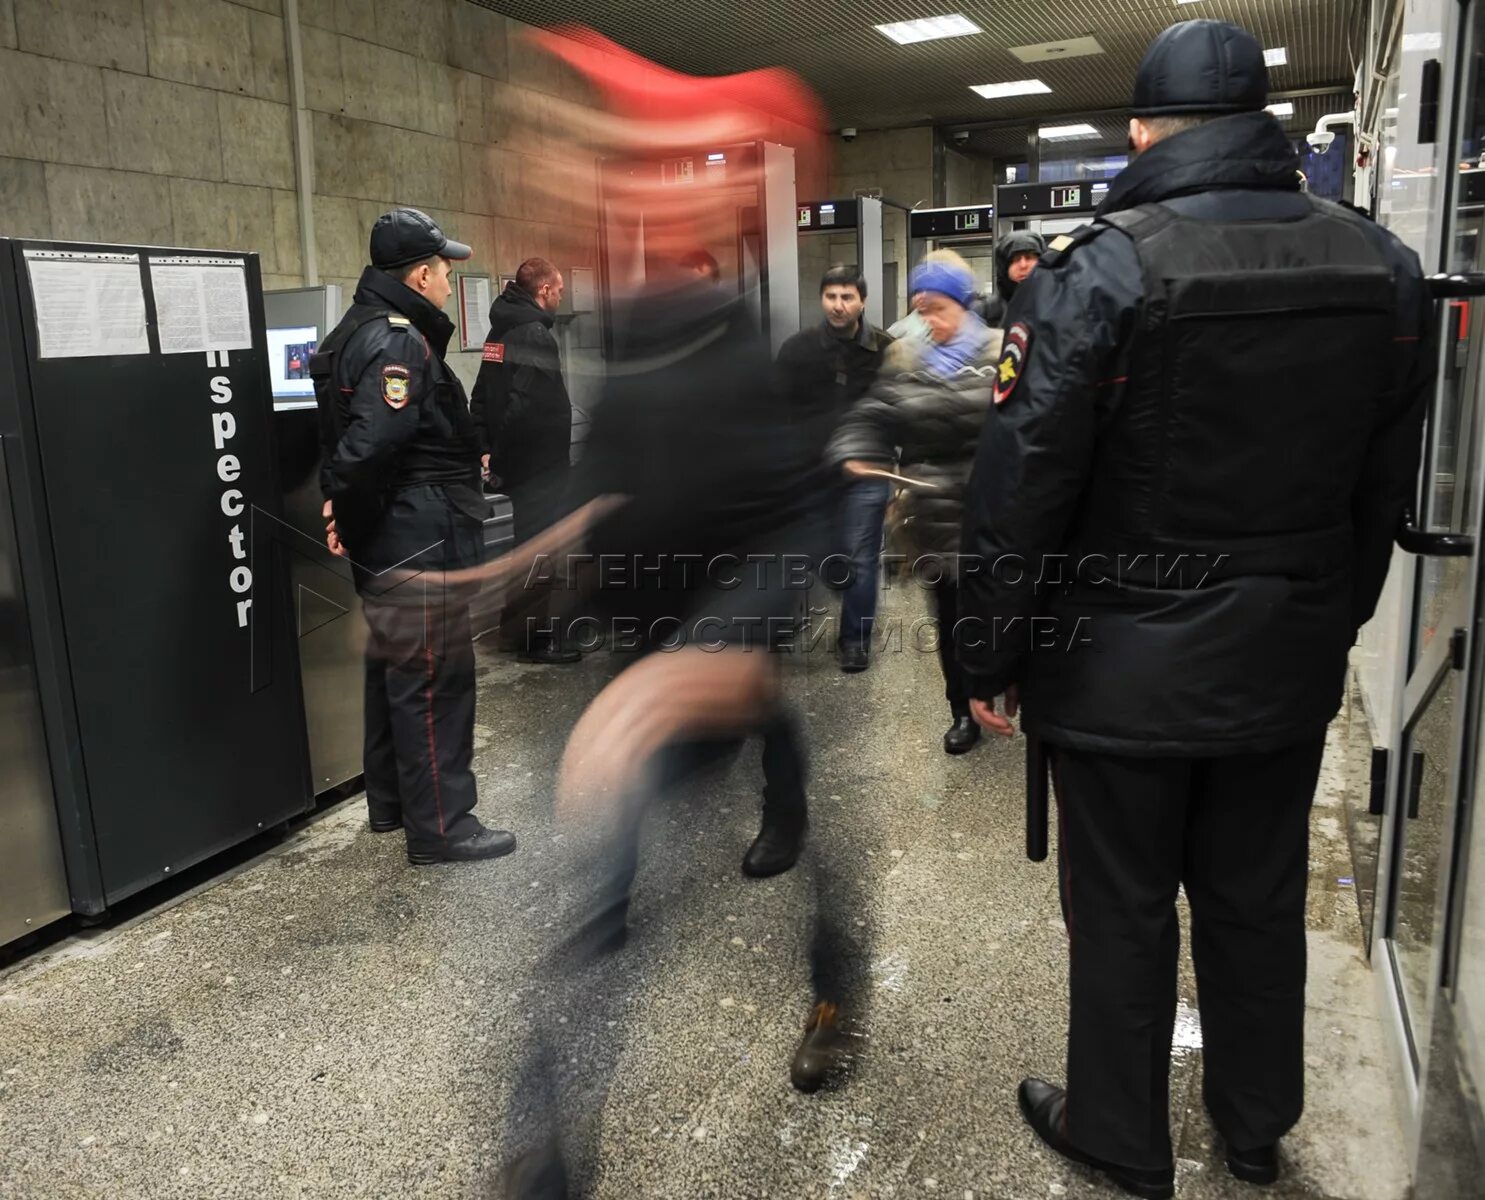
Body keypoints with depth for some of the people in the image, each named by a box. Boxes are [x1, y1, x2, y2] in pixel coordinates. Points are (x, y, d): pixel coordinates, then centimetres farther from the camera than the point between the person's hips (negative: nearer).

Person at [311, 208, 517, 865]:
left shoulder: (358, 331, 15)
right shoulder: (399, 341, -18)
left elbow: (352, 437, 18)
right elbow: (369, 444, -29)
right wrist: (349, 514, -15)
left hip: (385, 542, 11)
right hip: (421, 539, -11)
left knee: (394, 667, 20)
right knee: (435, 677, -3)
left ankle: (391, 801, 34)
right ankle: (440, 827, 6)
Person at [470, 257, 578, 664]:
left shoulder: (501, 328, 14)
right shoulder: (533, 332, -17)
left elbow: (482, 397, 17)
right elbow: (528, 405, -26)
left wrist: (485, 448, 15)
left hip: (515, 459, 10)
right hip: (538, 460, -10)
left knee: (529, 543, 20)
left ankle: (521, 626, 31)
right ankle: (537, 638, 5)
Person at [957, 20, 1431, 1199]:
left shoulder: (1096, 272, -16)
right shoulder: (1384, 268, 1)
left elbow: (1019, 494, -15)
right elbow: (1384, 487, 8)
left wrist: (991, 659, -4)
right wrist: (1334, 625, 19)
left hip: (1123, 666, -5)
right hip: (1289, 660, 5)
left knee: (1122, 913, 12)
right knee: (1260, 903, 21)